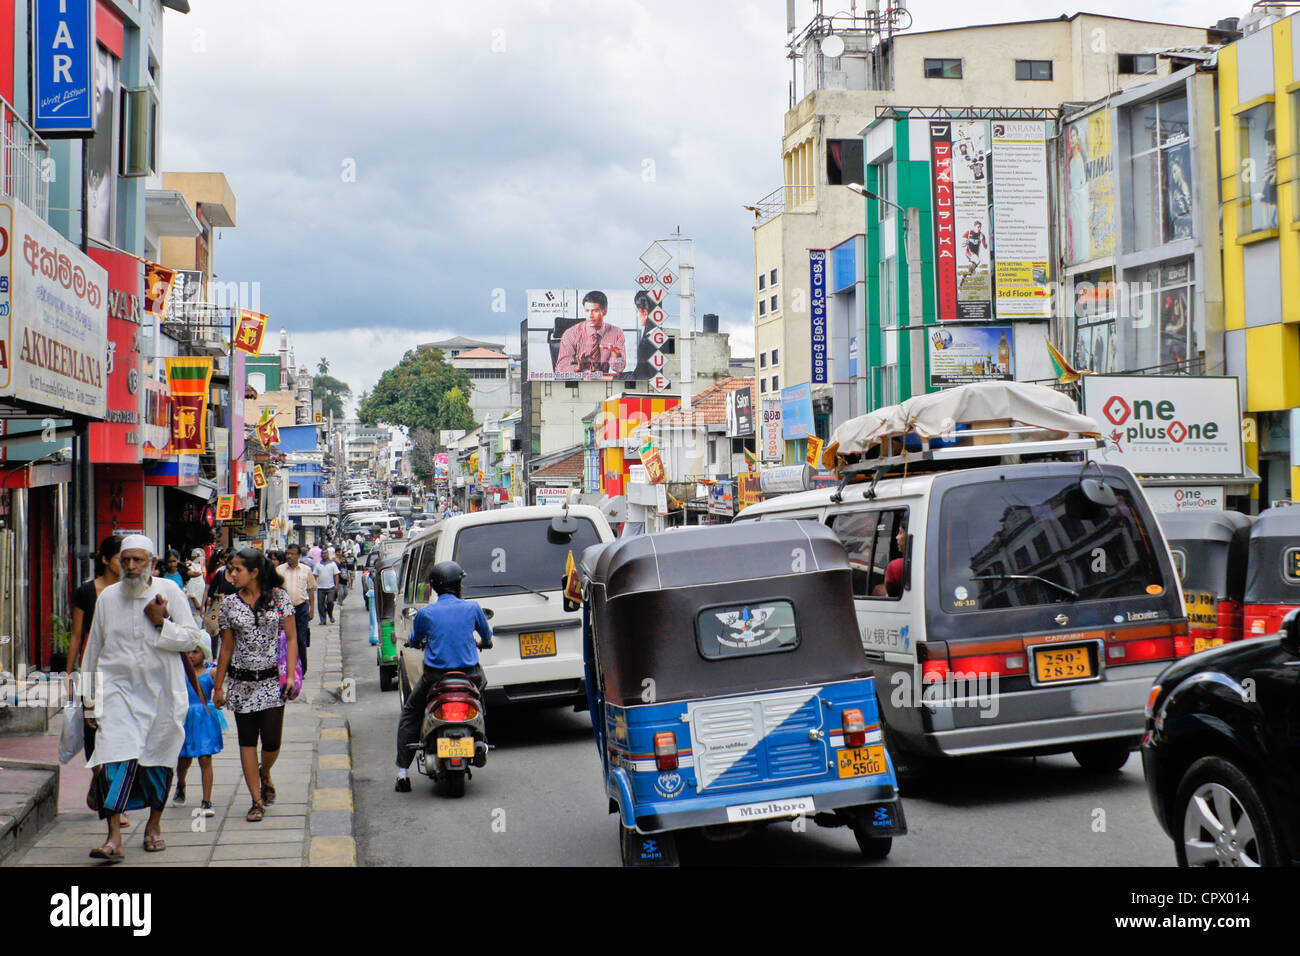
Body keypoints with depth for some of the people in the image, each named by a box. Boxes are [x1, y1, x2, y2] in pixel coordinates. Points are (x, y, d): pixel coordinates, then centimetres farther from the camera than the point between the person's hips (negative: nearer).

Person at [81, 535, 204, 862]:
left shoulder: (169, 591, -1)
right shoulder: (108, 597, 4)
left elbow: (192, 637, -1)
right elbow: (94, 650, 12)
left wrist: (162, 624, -16)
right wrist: (90, 699, 13)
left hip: (161, 690, 0)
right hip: (117, 688, 0)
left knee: (158, 757, 9)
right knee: (116, 756, -13)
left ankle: (154, 823, 30)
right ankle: (114, 838, -16)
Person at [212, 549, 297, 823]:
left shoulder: (279, 597, -2)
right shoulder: (230, 603, 4)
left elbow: (291, 638, 1)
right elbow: (227, 648, 9)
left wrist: (290, 675, -9)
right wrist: (218, 686, 9)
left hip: (272, 679, -2)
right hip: (242, 681, 2)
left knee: (271, 741, -5)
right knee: (247, 741, 2)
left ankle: (265, 774, 29)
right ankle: (257, 801, 10)